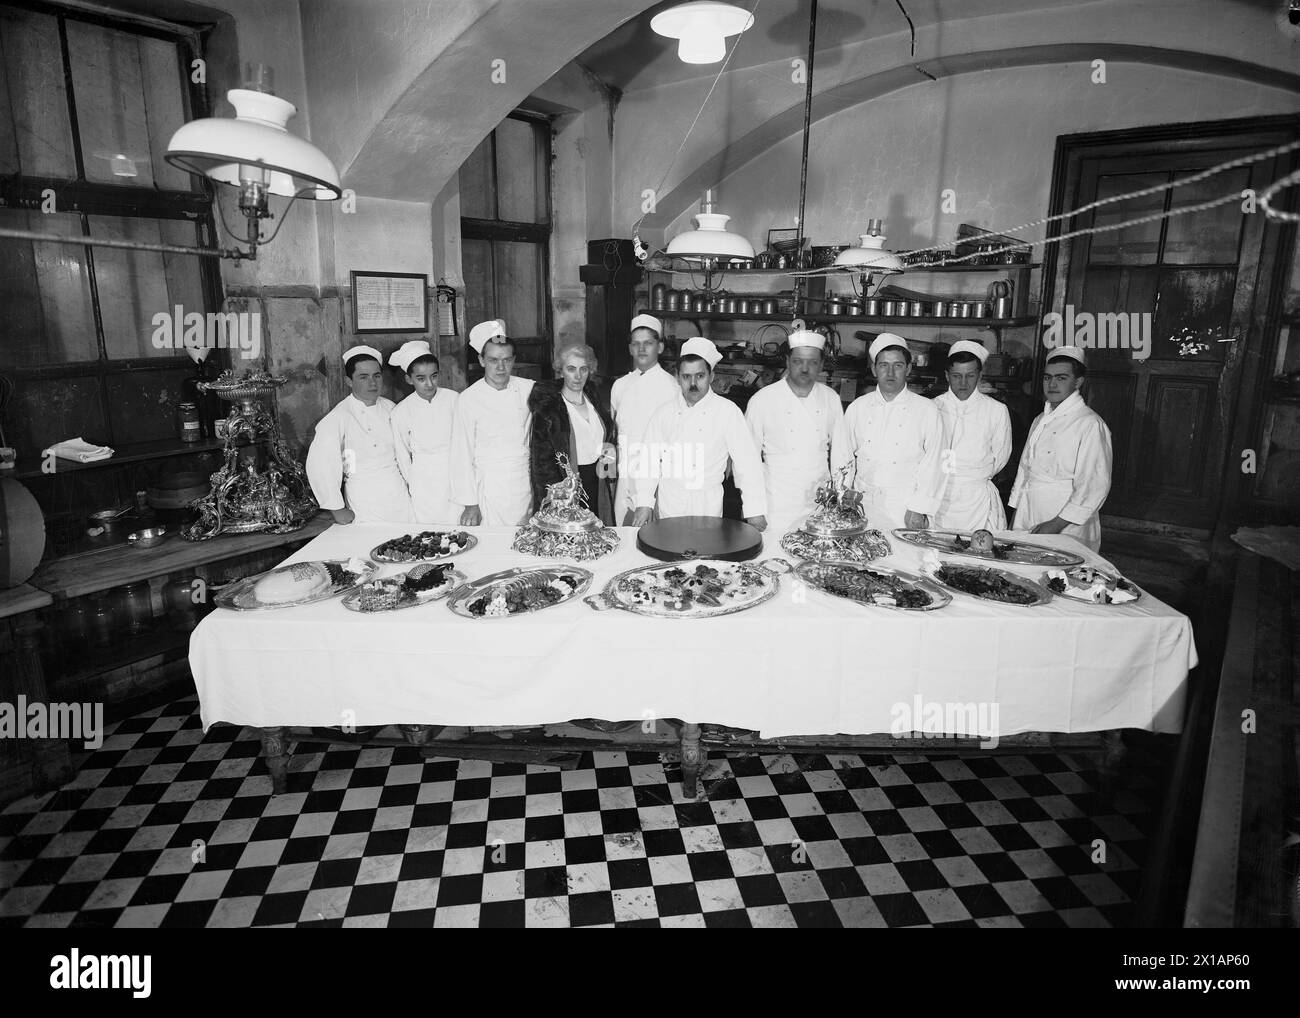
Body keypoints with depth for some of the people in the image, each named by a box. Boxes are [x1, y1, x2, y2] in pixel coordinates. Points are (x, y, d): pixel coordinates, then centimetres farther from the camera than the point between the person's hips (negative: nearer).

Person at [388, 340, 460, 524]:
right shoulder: (401, 412, -5)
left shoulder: (453, 400, -7)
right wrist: (413, 485, 12)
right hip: (424, 484, 0)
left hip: (456, 475, 0)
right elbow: (402, 455, 7)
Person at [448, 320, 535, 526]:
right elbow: (462, 455, -5)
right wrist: (470, 503, -6)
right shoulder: (468, 399, -7)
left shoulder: (529, 389, 1)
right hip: (491, 485, -3)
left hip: (528, 484, 3)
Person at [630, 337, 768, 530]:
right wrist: (644, 503, 2)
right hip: (669, 511, 2)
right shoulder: (663, 413, 2)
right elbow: (650, 459, 6)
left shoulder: (728, 412, -5)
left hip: (709, 512, -1)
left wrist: (755, 511, -10)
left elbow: (747, 461, -7)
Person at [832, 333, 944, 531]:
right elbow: (841, 457, 10)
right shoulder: (857, 408, 7)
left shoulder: (926, 410, 0)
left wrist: (918, 509, -7)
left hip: (906, 507, -2)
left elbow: (933, 464, -2)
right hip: (863, 506, 2)